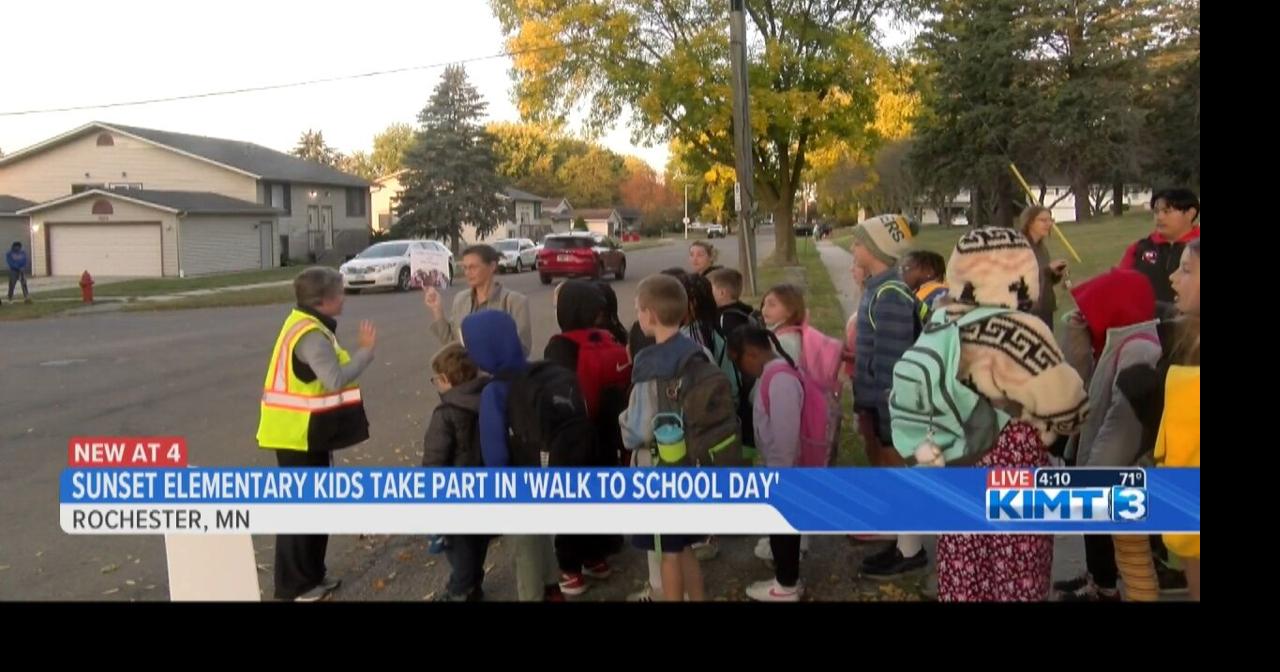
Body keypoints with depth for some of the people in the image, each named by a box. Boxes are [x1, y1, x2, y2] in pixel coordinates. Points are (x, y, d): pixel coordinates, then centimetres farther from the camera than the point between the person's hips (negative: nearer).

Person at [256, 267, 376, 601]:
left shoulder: (305, 325, 11)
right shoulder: (310, 334, -22)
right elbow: (336, 379, -31)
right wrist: (366, 350, -23)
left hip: (307, 431, 10)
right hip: (299, 433, -10)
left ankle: (310, 576, 29)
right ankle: (293, 585, 12)